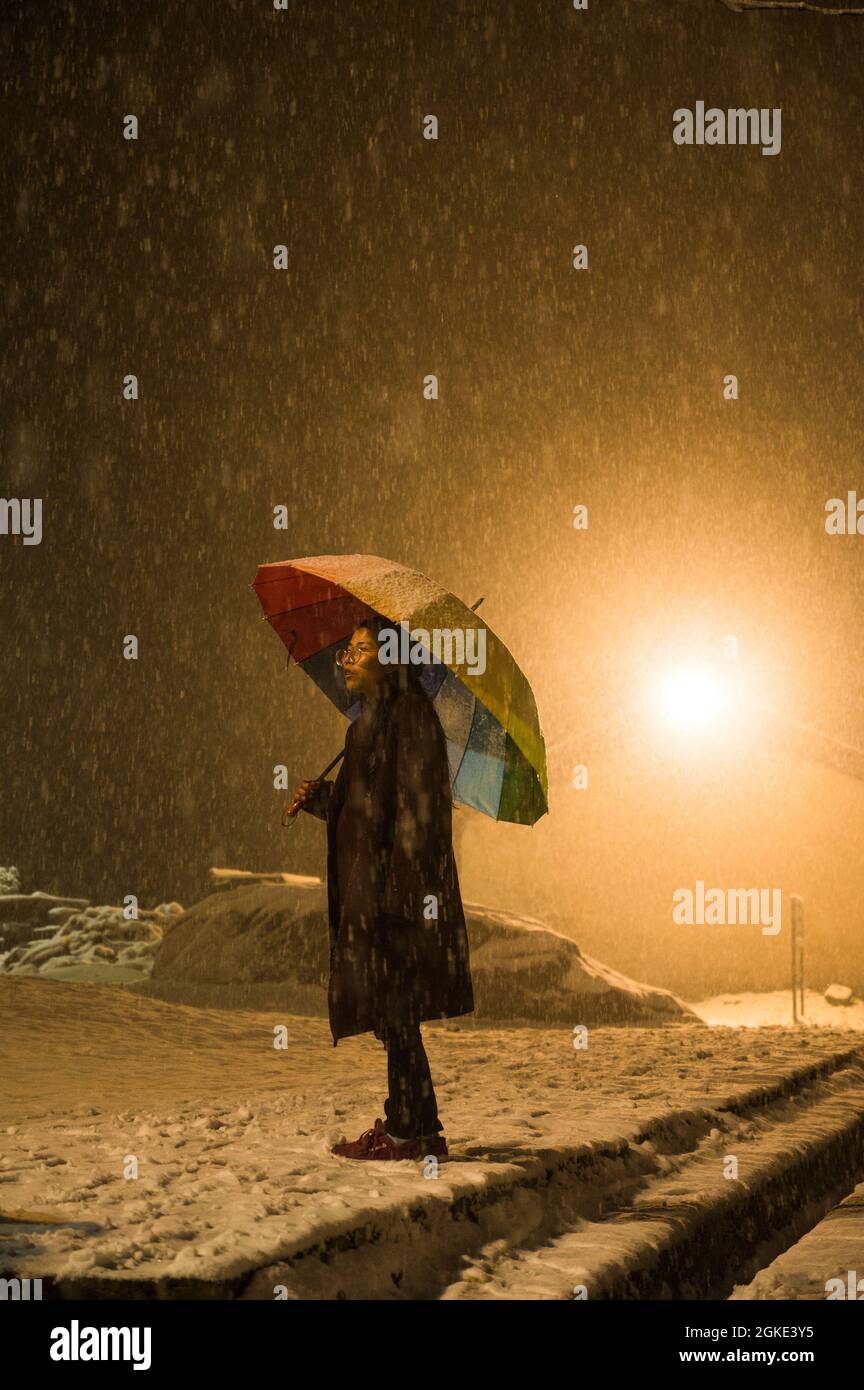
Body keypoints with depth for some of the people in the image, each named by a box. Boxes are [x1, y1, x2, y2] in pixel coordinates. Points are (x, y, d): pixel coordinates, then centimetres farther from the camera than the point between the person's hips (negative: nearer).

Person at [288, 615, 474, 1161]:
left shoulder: (409, 715, -11)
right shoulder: (372, 720, 17)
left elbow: (415, 808, -17)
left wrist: (392, 889, -22)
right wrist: (319, 797, 8)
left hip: (394, 884, -10)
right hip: (367, 884, 10)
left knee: (395, 1009, -5)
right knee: (392, 1013, 12)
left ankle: (410, 1132, 2)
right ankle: (408, 1125, 18)